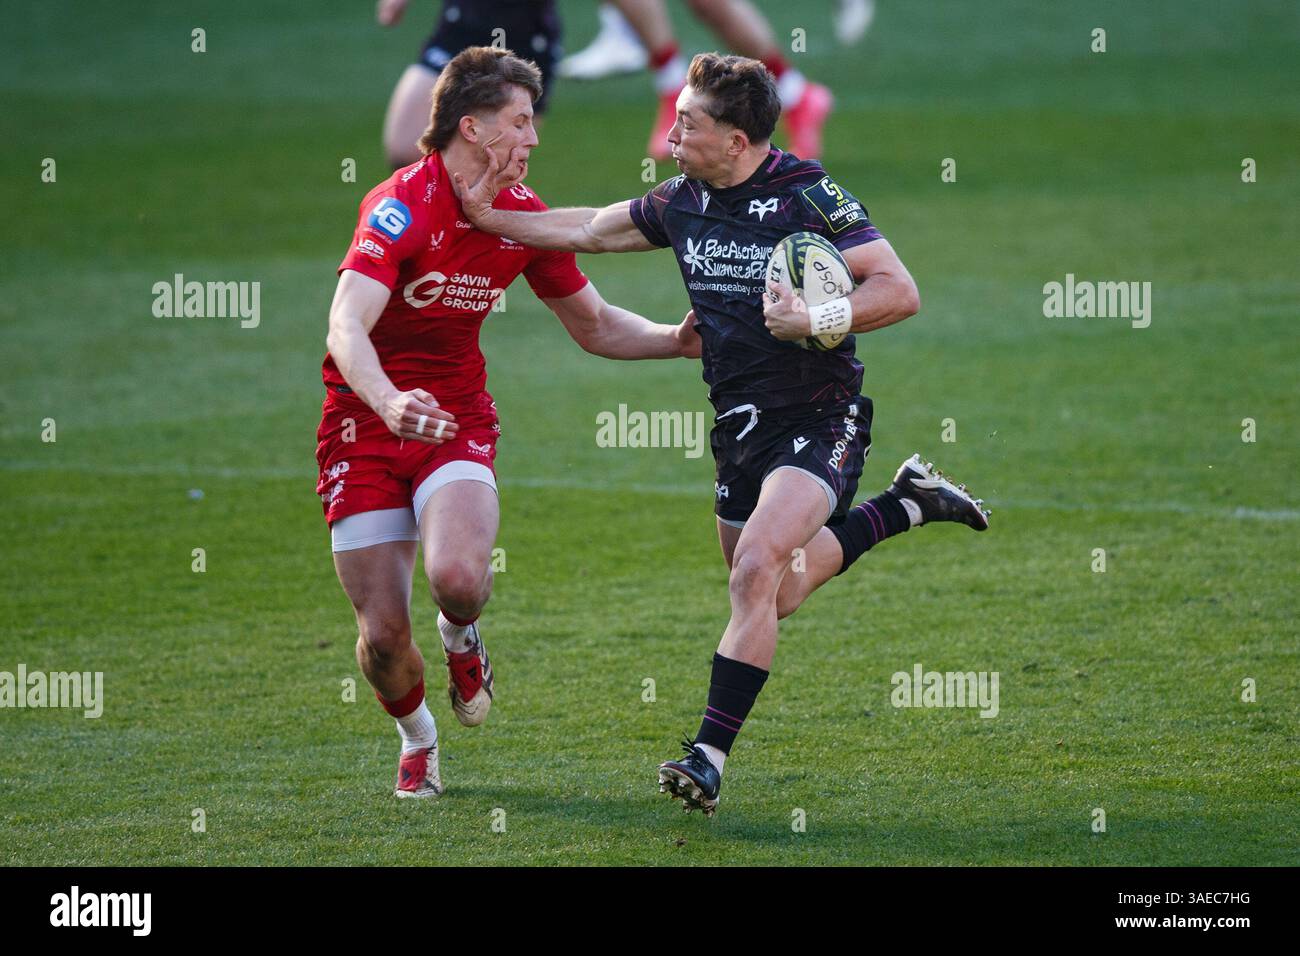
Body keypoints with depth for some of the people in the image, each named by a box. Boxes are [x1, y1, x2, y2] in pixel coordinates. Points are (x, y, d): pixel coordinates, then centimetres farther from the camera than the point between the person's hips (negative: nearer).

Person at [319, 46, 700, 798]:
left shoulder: (524, 215, 0)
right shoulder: (402, 207, -19)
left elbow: (596, 326, 13)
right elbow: (346, 327, -32)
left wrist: (679, 339, -5)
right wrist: (389, 404, -51)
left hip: (458, 422, 3)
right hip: (364, 426, -3)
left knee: (458, 579, -28)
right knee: (383, 635, -7)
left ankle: (461, 637, 11)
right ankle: (418, 737, 27)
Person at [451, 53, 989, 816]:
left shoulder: (808, 195, -17)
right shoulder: (682, 204, 3)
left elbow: (900, 292, -19)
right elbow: (589, 231, 18)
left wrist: (814, 322, -30)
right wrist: (488, 217, 12)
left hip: (819, 422, -8)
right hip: (740, 424, 8)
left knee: (756, 572, -23)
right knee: (774, 597, 16)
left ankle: (709, 759, -20)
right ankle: (908, 502, 35)